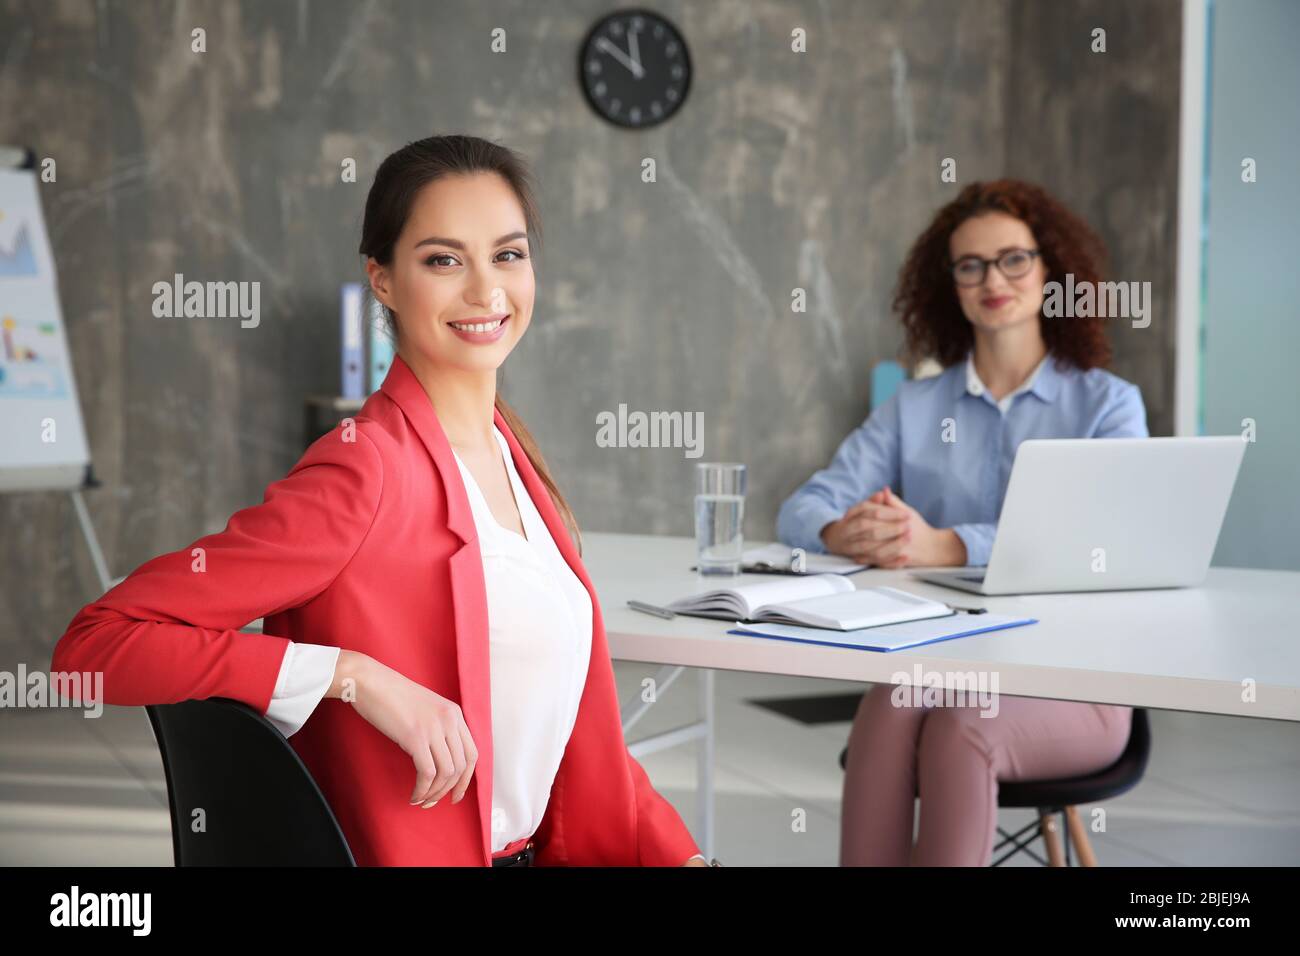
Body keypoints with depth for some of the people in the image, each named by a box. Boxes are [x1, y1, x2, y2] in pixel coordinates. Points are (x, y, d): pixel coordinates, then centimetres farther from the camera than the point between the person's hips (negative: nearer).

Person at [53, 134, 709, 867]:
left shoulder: (509, 449, 5)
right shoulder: (366, 470, -17)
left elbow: (572, 720, 10)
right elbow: (93, 644, -21)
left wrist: (681, 854, 1)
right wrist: (355, 676, -26)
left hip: (544, 847, 7)